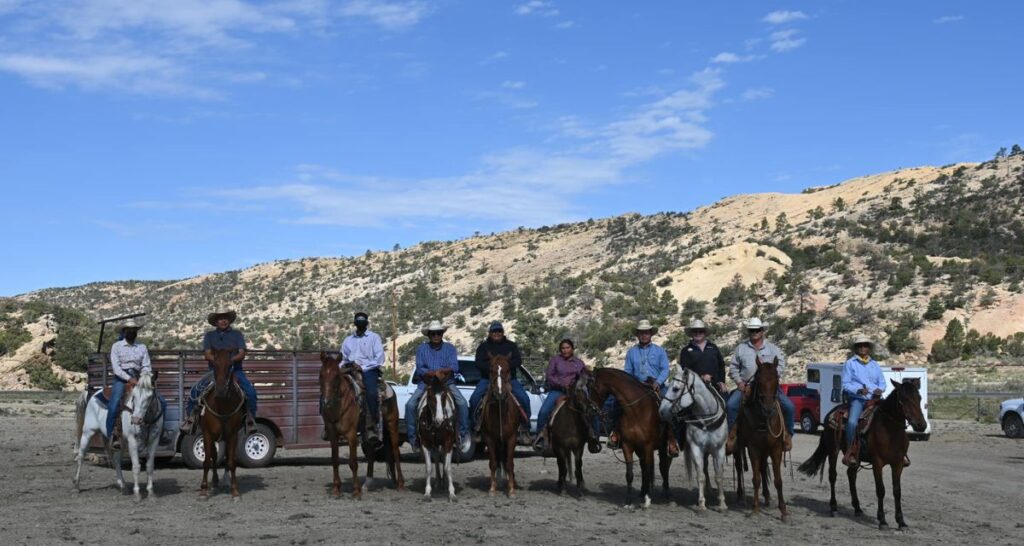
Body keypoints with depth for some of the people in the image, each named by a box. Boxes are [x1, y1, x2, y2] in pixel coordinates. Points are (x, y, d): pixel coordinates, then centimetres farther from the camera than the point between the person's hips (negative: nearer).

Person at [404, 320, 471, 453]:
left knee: (462, 404, -22)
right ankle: (412, 437, -9)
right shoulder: (421, 348, 6)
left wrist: (439, 371, -21)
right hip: (426, 382, 0)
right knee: (410, 405, -20)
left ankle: (464, 434, -9)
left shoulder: (450, 348, 6)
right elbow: (420, 368, -3)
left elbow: (454, 367, -5)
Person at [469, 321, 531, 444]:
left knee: (524, 398, -20)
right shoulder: (483, 346, 10)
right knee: (474, 399, -24)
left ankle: (524, 428, -9)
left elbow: (518, 361, -1)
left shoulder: (511, 345, 12)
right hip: (488, 379, 0)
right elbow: (478, 363, -4)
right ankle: (476, 424, -7)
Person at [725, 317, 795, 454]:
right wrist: (739, 382, -4)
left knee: (788, 406, -16)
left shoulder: (772, 348, 9)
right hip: (746, 386, 0)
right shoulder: (741, 348, 9)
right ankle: (732, 435, -14)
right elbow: (733, 367, 11)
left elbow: (781, 364, 3)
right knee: (731, 405, -25)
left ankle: (787, 434, 3)